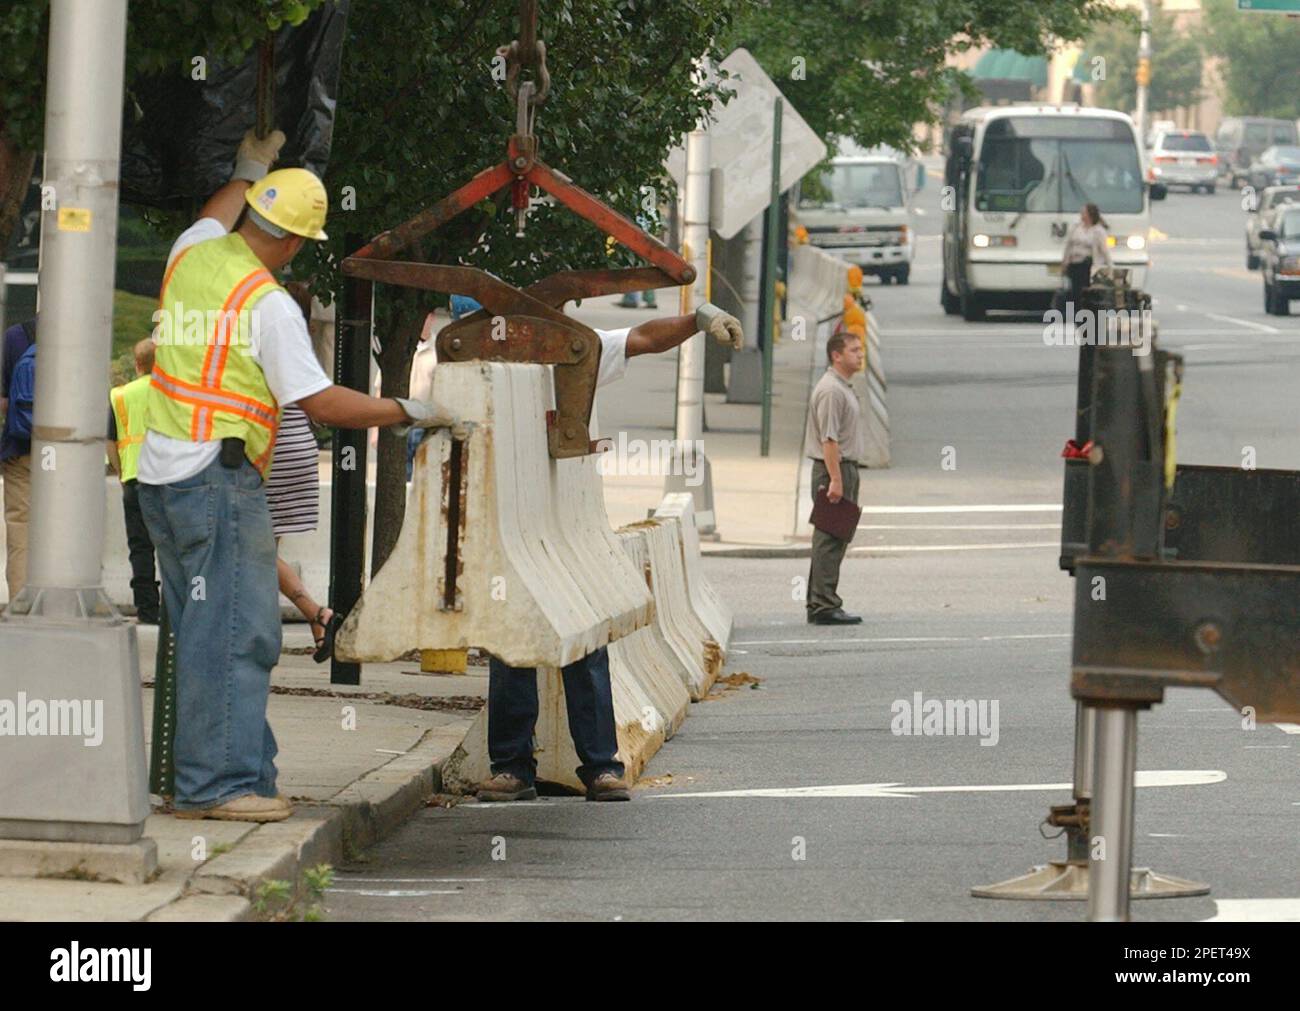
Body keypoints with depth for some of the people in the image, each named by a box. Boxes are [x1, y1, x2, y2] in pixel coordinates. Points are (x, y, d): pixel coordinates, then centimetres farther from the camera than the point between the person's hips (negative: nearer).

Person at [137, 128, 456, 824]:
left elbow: (216, 217, 34)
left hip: (162, 473, 9)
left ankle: (222, 777, 15)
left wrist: (248, 171, 51)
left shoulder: (190, 256, 7)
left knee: (203, 631, 12)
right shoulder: (269, 304, -14)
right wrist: (410, 413, -2)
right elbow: (322, 402, -12)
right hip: (219, 477, -9)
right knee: (234, 632, -8)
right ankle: (217, 782, -13)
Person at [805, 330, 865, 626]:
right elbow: (829, 439, -22)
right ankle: (825, 605, -13)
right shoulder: (831, 390, -16)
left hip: (844, 469, 11)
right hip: (833, 469, -11)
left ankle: (818, 605, 16)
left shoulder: (844, 388, 18)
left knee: (832, 540, 12)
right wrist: (835, 479, -25)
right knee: (829, 540, -11)